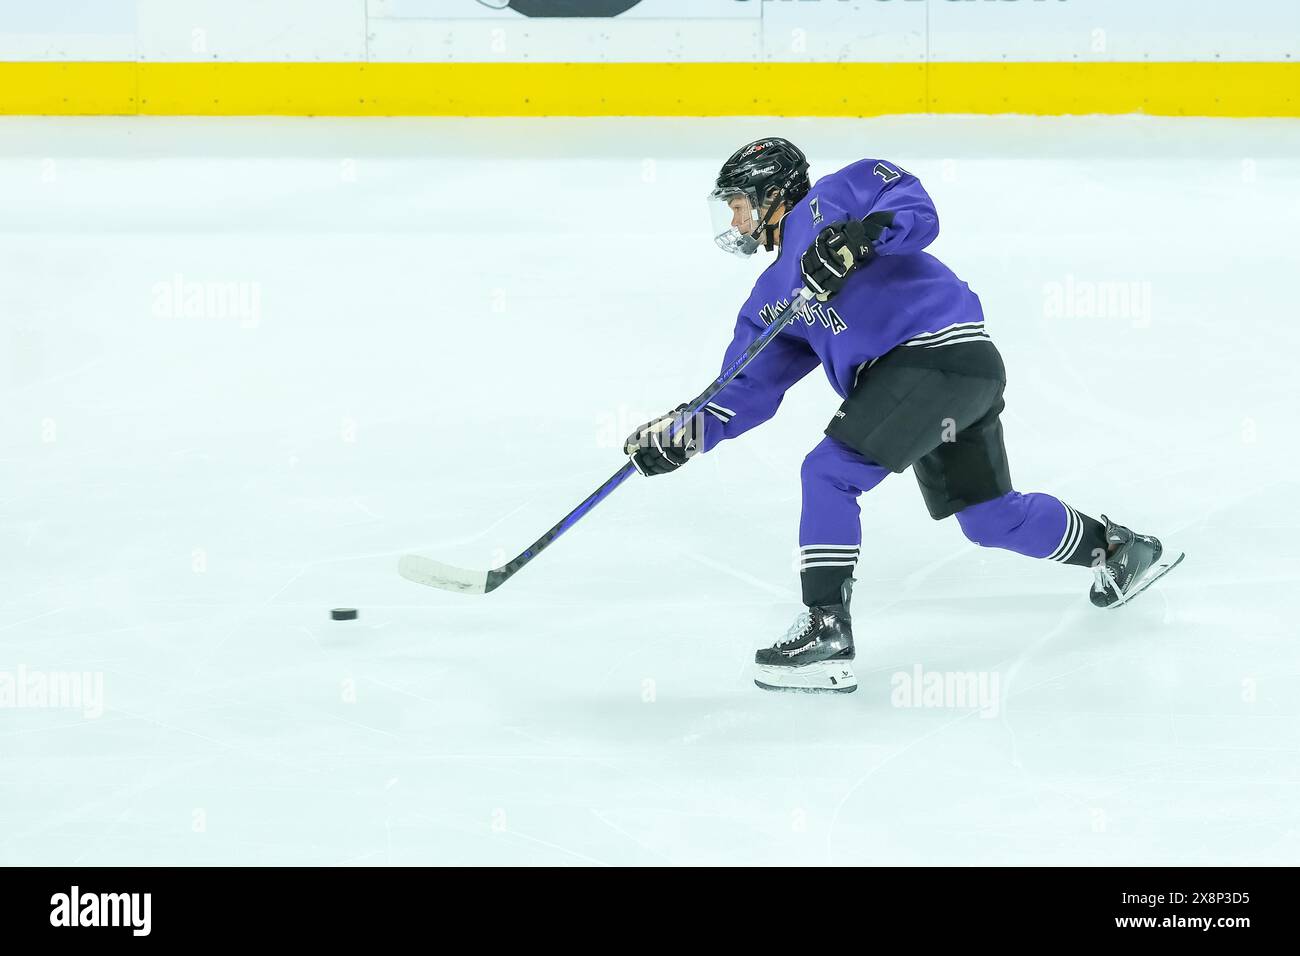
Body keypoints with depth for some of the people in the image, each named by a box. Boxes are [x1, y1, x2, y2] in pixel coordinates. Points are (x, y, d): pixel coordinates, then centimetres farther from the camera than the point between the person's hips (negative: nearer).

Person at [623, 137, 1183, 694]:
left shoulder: (824, 204, 2)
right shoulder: (772, 298, 24)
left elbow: (916, 210, -10)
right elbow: (747, 389, 20)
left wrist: (861, 234, -27)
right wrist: (688, 432, 7)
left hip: (941, 350, -10)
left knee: (830, 473, -14)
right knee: (990, 517, 18)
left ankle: (826, 634, -17)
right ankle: (1120, 549, 36)